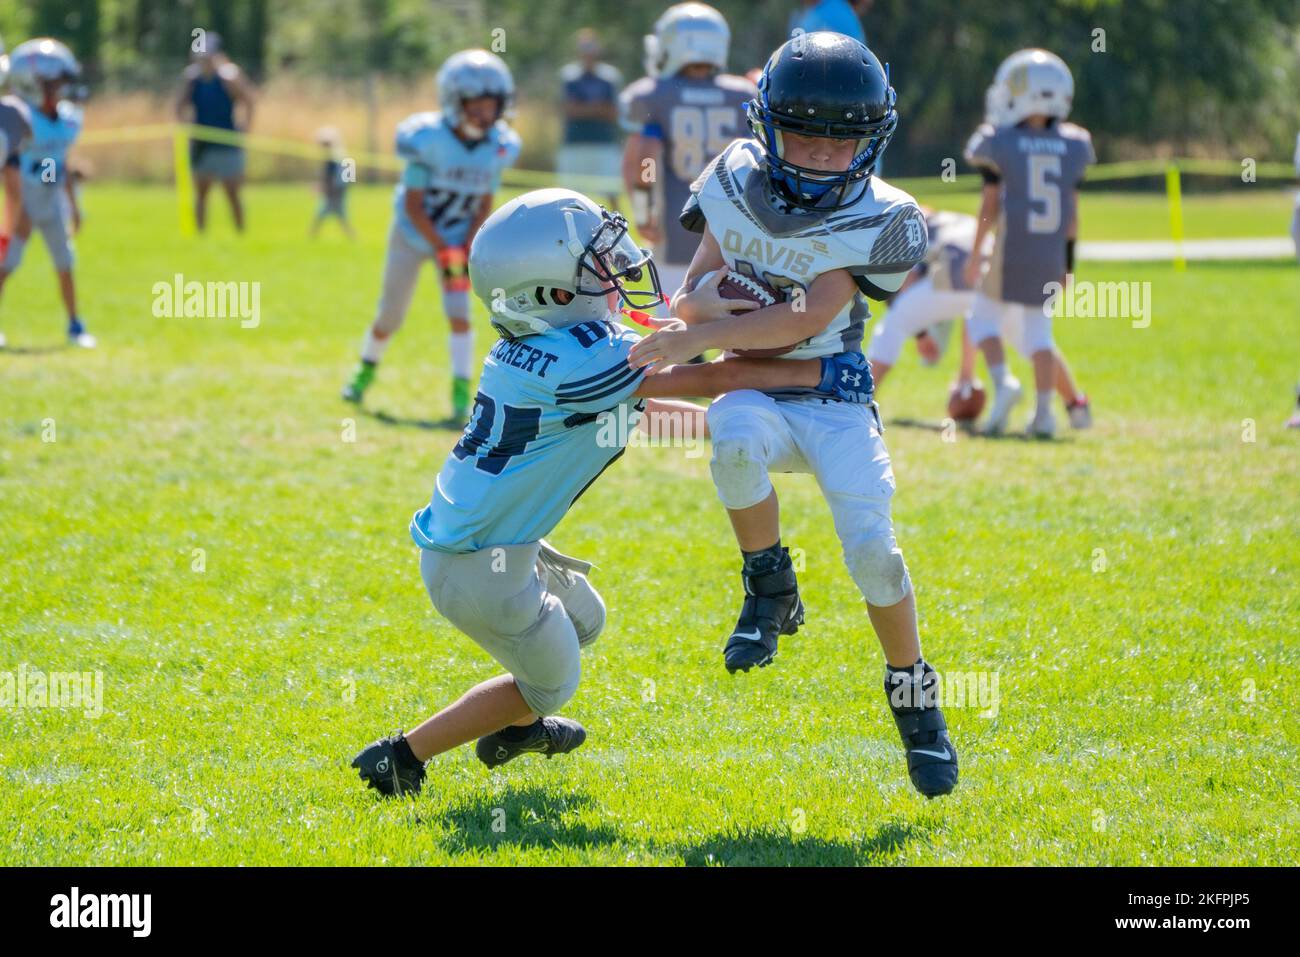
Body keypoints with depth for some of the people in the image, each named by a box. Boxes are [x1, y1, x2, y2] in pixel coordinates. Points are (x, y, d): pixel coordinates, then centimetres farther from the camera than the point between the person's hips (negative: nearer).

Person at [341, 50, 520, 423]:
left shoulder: (498, 147, -12)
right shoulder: (428, 139, -26)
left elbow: (484, 205, -1)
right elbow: (413, 206, -20)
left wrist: (468, 249, -12)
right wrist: (444, 251, -20)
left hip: (459, 239, 2)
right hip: (413, 235, -2)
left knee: (459, 311, -13)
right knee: (390, 317, 5)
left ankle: (462, 393, -10)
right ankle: (367, 369, 34)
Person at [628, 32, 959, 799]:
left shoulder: (876, 219, -13)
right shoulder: (739, 180, -2)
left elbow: (807, 320, -22)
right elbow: (695, 296, 8)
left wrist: (702, 335, -30)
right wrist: (706, 297, -17)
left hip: (833, 396, -1)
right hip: (754, 389, 2)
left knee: (871, 546, -17)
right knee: (737, 444, -36)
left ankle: (915, 700, 7)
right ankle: (771, 590, -11)